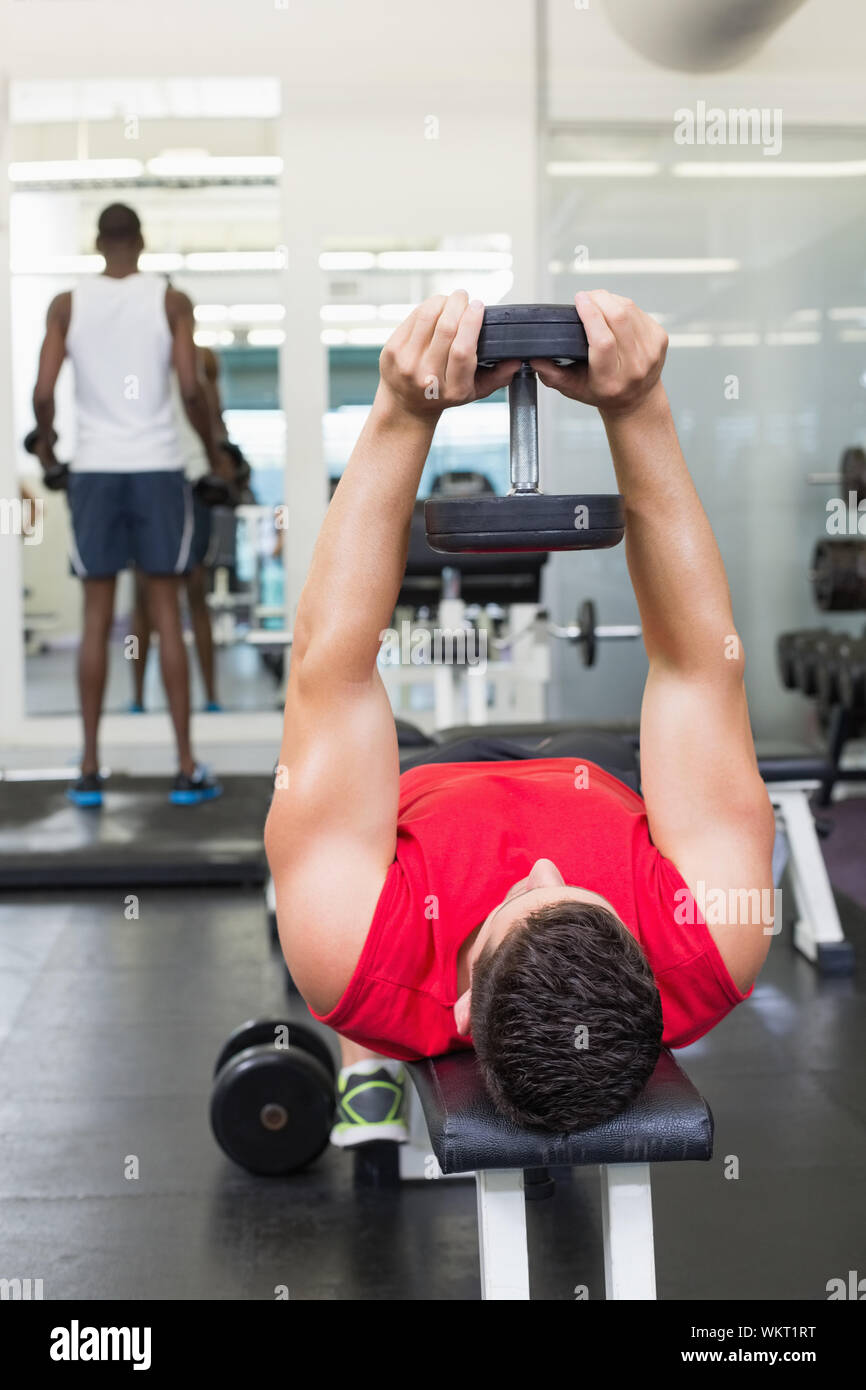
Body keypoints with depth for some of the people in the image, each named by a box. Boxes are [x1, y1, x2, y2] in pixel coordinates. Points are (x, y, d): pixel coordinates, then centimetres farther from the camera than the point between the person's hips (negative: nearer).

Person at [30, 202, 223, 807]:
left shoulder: (67, 304, 3)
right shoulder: (171, 300, -1)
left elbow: (44, 391, -3)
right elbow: (190, 386, -10)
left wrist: (45, 441, 16)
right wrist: (212, 446, 6)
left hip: (94, 469, 1)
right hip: (158, 467, -1)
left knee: (97, 618, 7)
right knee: (167, 614, 3)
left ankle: (90, 769, 8)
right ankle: (188, 768, 4)